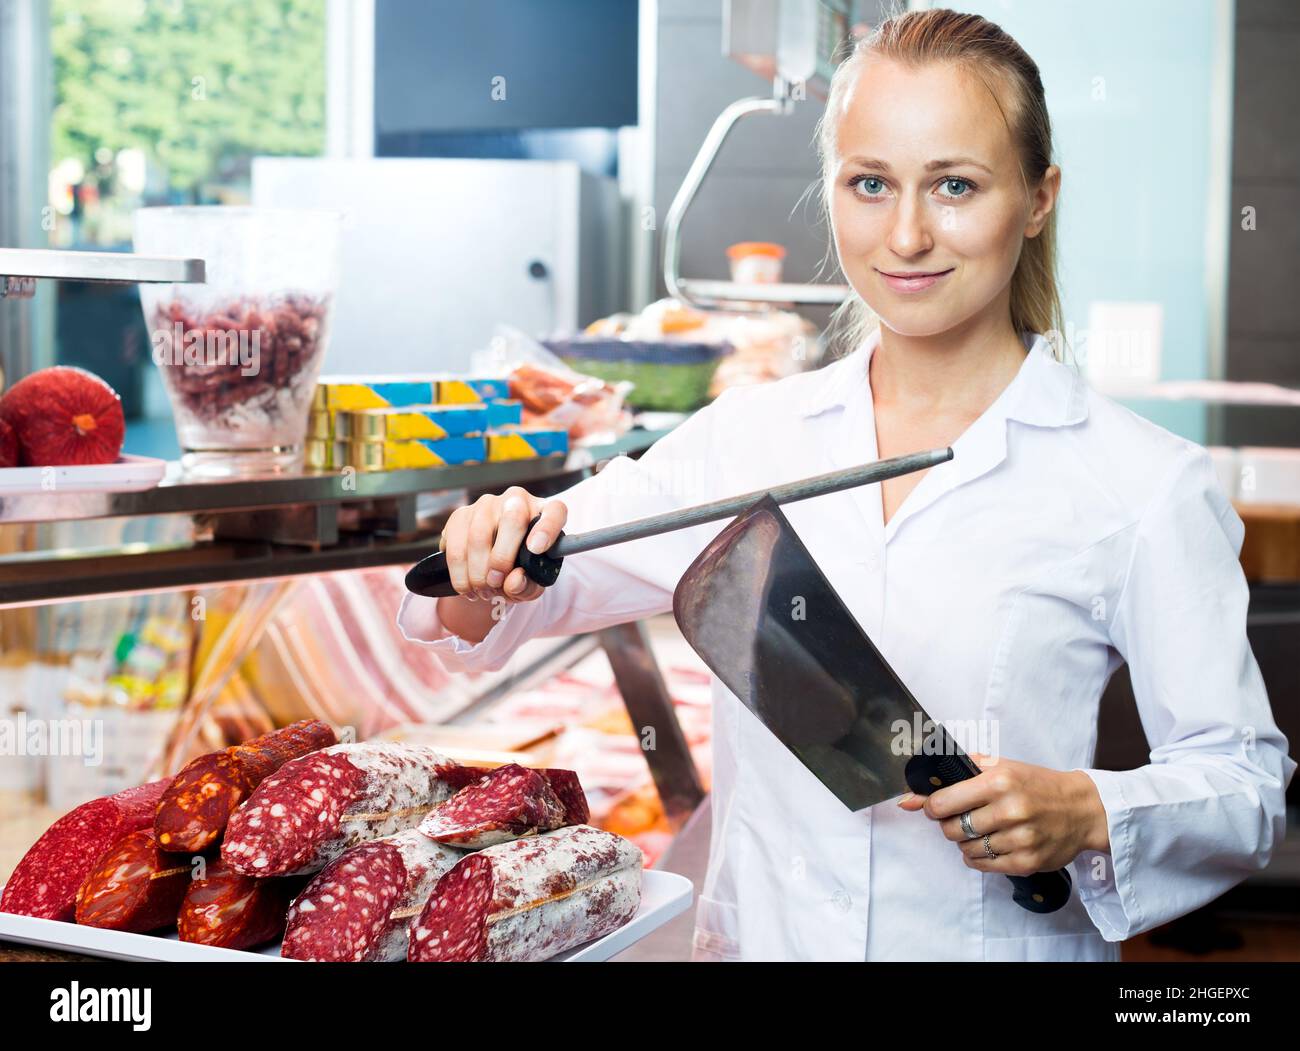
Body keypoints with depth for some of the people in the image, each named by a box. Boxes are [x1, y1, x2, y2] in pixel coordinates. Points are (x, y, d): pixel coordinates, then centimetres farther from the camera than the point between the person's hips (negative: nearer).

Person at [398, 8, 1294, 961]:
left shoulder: (1145, 484, -5)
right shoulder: (746, 437, 5)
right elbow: (529, 587, 9)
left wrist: (1087, 818, -17)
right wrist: (487, 567, -11)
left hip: (1005, 948, -4)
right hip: (753, 937, 4)